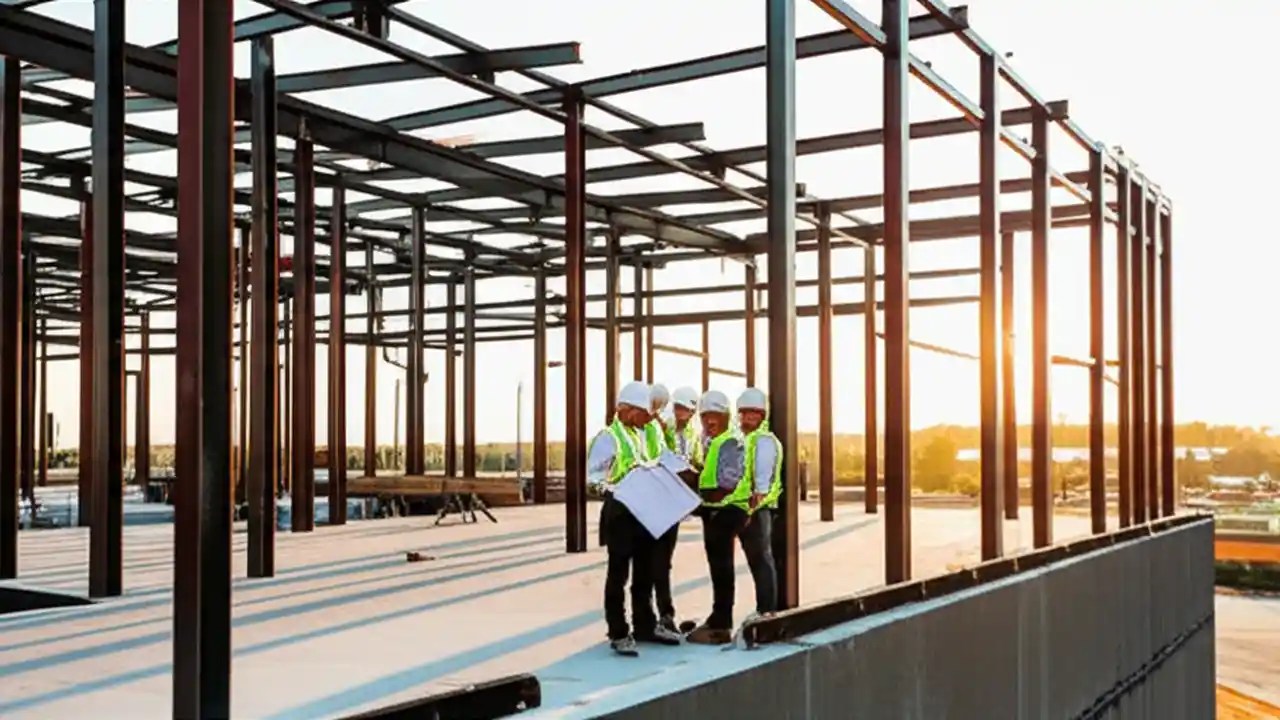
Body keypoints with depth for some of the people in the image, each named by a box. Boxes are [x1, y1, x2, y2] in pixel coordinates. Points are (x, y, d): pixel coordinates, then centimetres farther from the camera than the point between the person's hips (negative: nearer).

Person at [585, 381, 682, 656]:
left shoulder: (641, 435, 12)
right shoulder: (608, 437, -11)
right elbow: (593, 474, -14)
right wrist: (613, 491, -27)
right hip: (619, 511, -8)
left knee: (645, 572, 16)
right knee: (618, 574, 0)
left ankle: (645, 626, 29)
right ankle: (618, 634, 7)